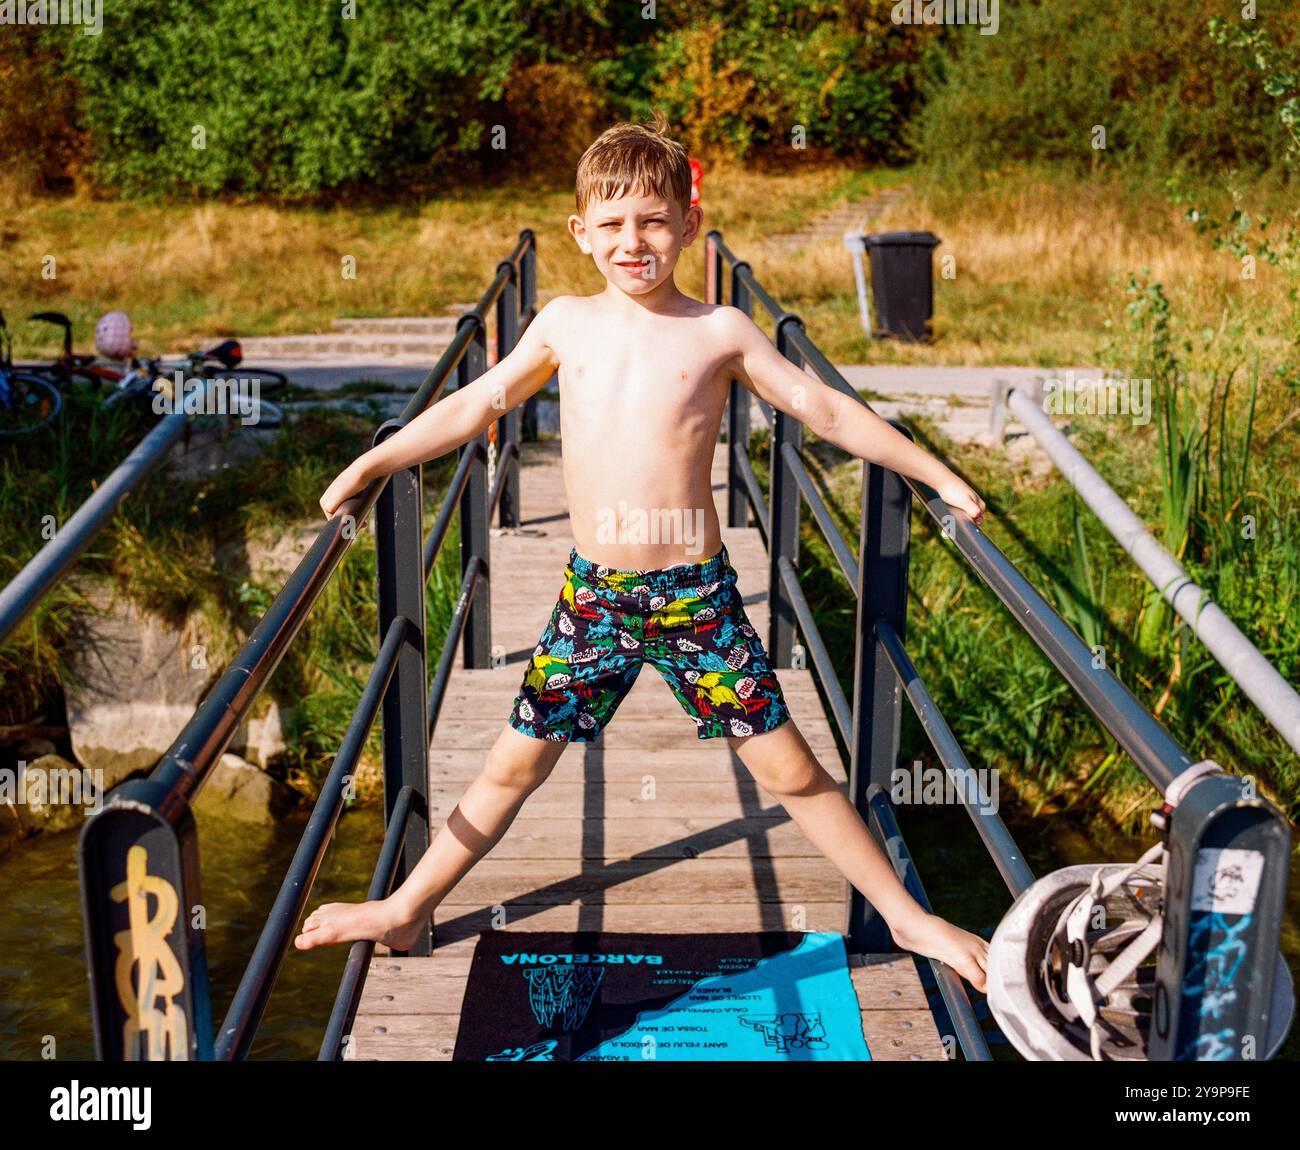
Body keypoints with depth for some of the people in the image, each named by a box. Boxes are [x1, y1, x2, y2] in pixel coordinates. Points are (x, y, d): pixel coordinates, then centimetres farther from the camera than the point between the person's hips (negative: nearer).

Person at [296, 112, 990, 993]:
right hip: (592, 594, 2)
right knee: (514, 765, 11)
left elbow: (826, 409, 4)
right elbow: (479, 403, 15)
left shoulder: (720, 332, -2)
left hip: (697, 593, -2)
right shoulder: (565, 323, 5)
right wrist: (373, 463, 14)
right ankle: (407, 910, 30)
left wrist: (939, 476, 3)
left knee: (790, 770, 3)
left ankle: (907, 916, 21)